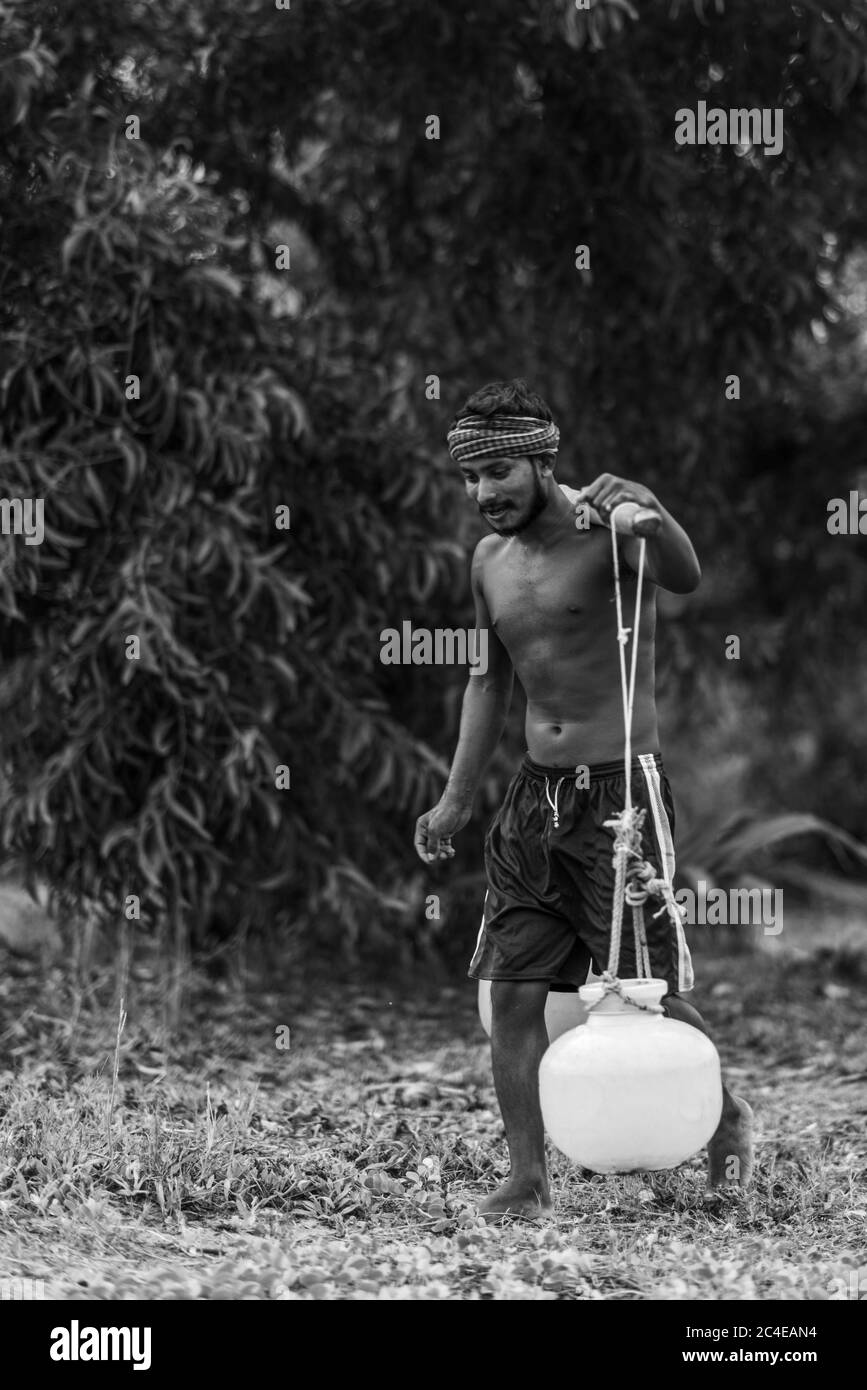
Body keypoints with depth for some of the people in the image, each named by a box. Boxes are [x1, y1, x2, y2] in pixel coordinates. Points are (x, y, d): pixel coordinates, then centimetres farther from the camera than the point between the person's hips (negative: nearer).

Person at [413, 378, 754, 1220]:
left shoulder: (606, 533, -11)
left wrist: (648, 512, -51)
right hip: (534, 796, 6)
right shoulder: (490, 560, 10)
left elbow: (684, 580, -32)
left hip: (621, 789, -6)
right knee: (512, 991, 0)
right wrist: (456, 798, 19)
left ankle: (728, 1115, 25)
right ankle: (527, 1179, 7)